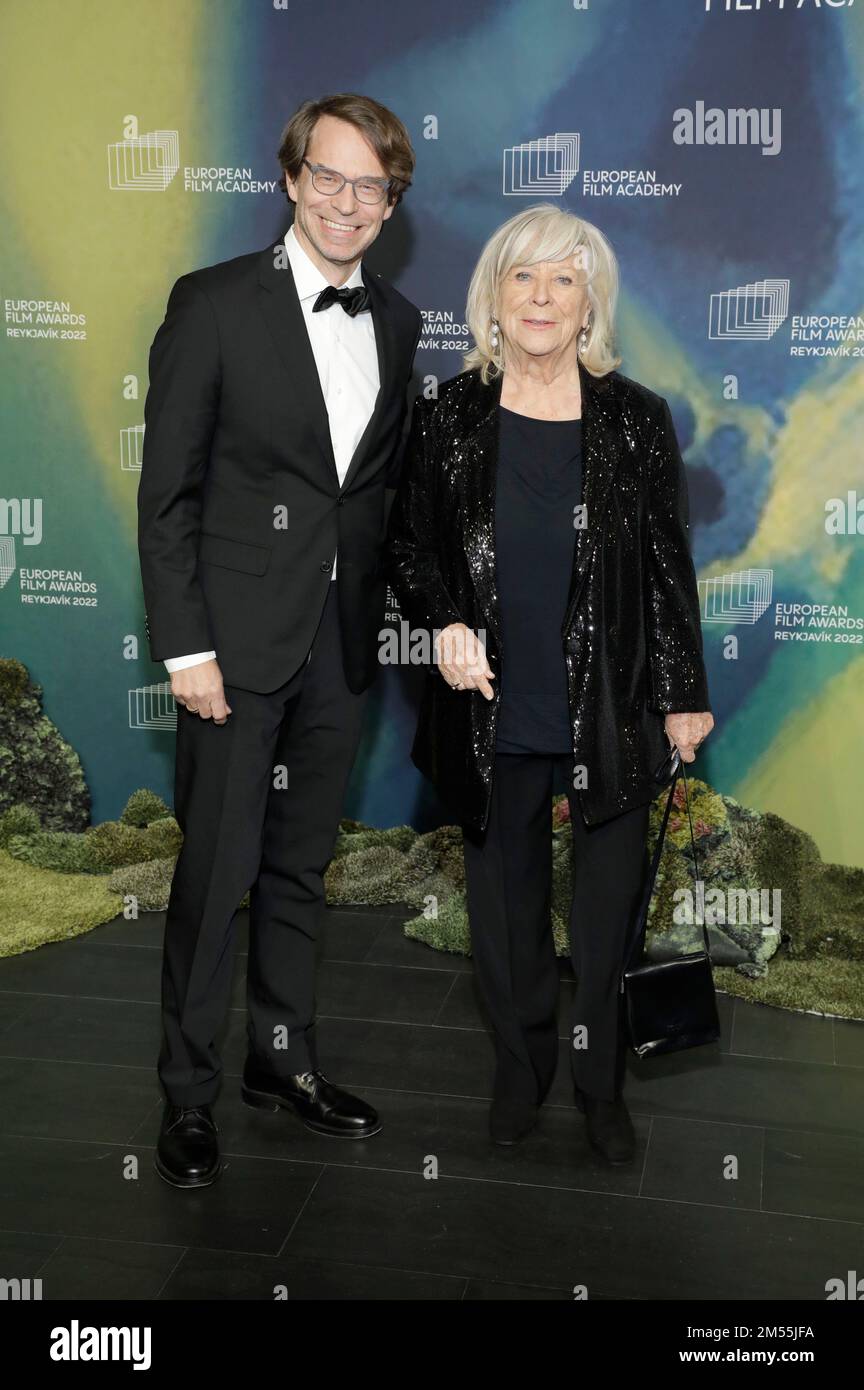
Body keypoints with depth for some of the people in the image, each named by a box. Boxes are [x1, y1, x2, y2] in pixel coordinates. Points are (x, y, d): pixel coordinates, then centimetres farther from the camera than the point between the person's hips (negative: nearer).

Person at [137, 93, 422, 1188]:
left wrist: (379, 613, 7)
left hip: (342, 639, 5)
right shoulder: (213, 304, -6)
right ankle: (189, 1095, 18)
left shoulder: (397, 322, 9)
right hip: (240, 639, -5)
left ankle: (284, 1060, 31)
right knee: (217, 870, 2)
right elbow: (167, 493, -8)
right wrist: (186, 646, -13)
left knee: (302, 863, 15)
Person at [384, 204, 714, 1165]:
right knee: (505, 900, 15)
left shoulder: (637, 420, -2)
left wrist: (684, 693, 1)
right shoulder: (448, 416, -1)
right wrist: (443, 621, -12)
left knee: (608, 906, 11)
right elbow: (406, 544, 7)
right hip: (493, 714, 1)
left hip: (612, 715, 0)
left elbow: (669, 568, 1)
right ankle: (520, 1070, 36)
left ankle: (601, 1084, 32)